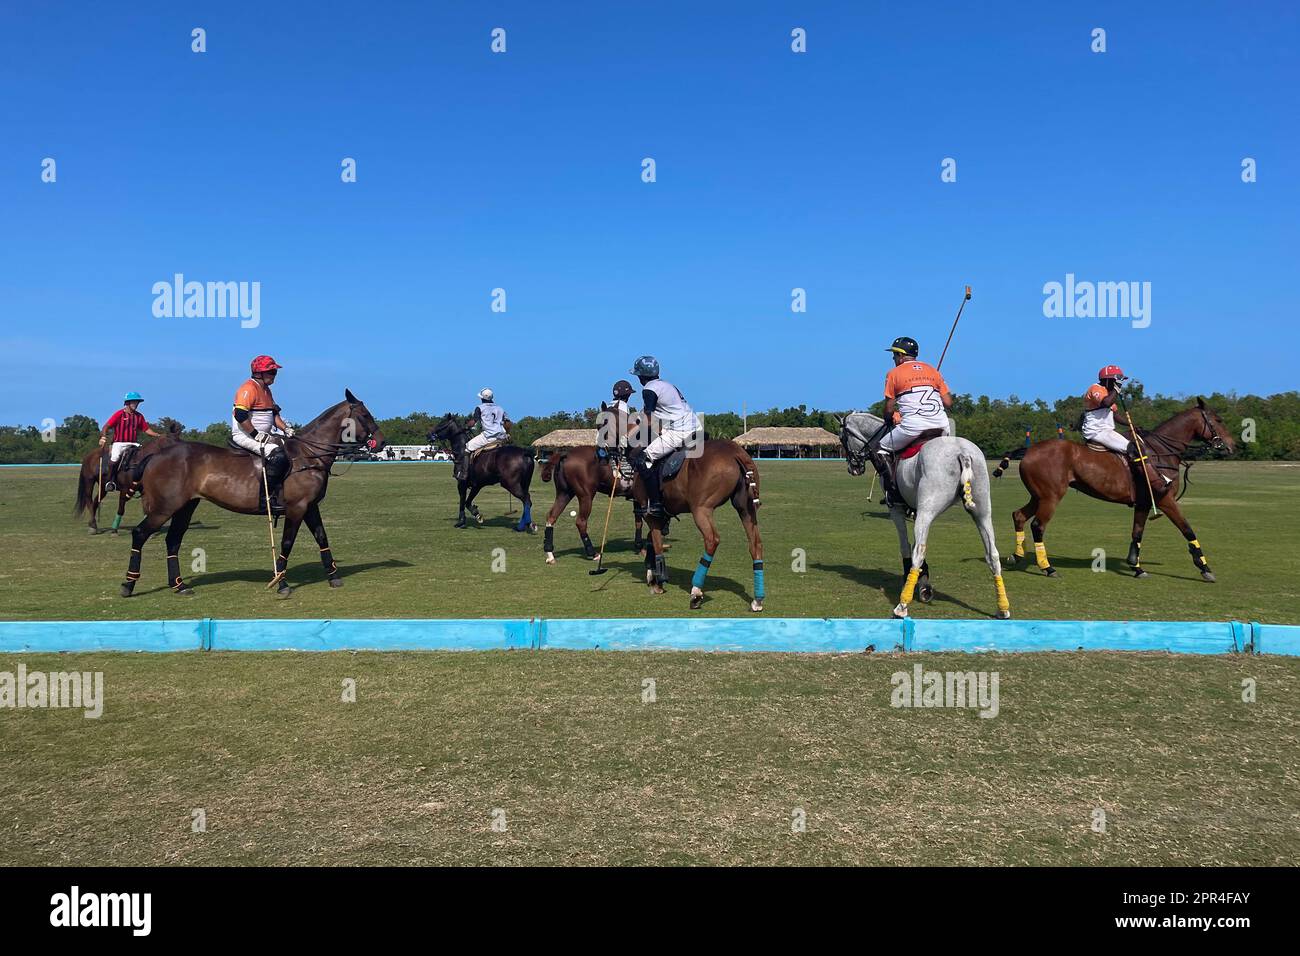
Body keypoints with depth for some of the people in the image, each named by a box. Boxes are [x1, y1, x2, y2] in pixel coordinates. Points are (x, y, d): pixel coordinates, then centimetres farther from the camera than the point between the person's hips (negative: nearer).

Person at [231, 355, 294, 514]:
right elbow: (240, 415, -24)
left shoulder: (266, 390, 18)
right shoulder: (249, 388, -13)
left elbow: (274, 413, 24)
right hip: (244, 435, -10)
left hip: (263, 435, 10)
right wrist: (257, 435, -22)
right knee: (278, 455, -28)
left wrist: (285, 429, 8)